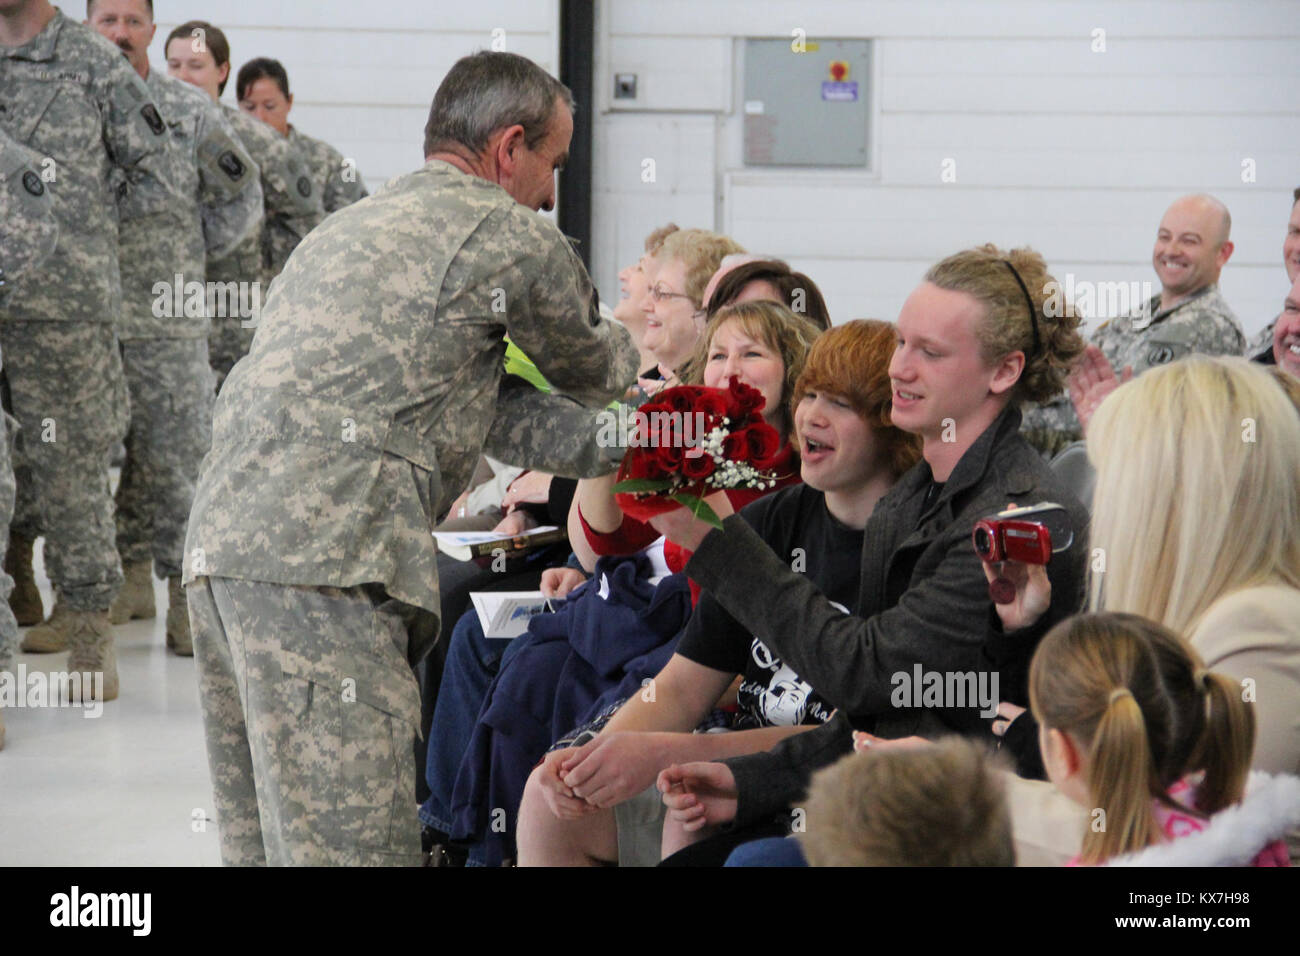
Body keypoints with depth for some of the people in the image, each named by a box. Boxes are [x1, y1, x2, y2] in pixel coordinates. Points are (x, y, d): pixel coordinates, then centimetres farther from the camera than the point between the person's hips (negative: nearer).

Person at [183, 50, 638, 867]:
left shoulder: (352, 227, 29)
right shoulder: (512, 236, 2)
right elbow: (590, 373, 20)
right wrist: (625, 348, 43)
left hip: (219, 542, 9)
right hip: (323, 560, -9)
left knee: (264, 833, 13)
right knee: (351, 841, -9)